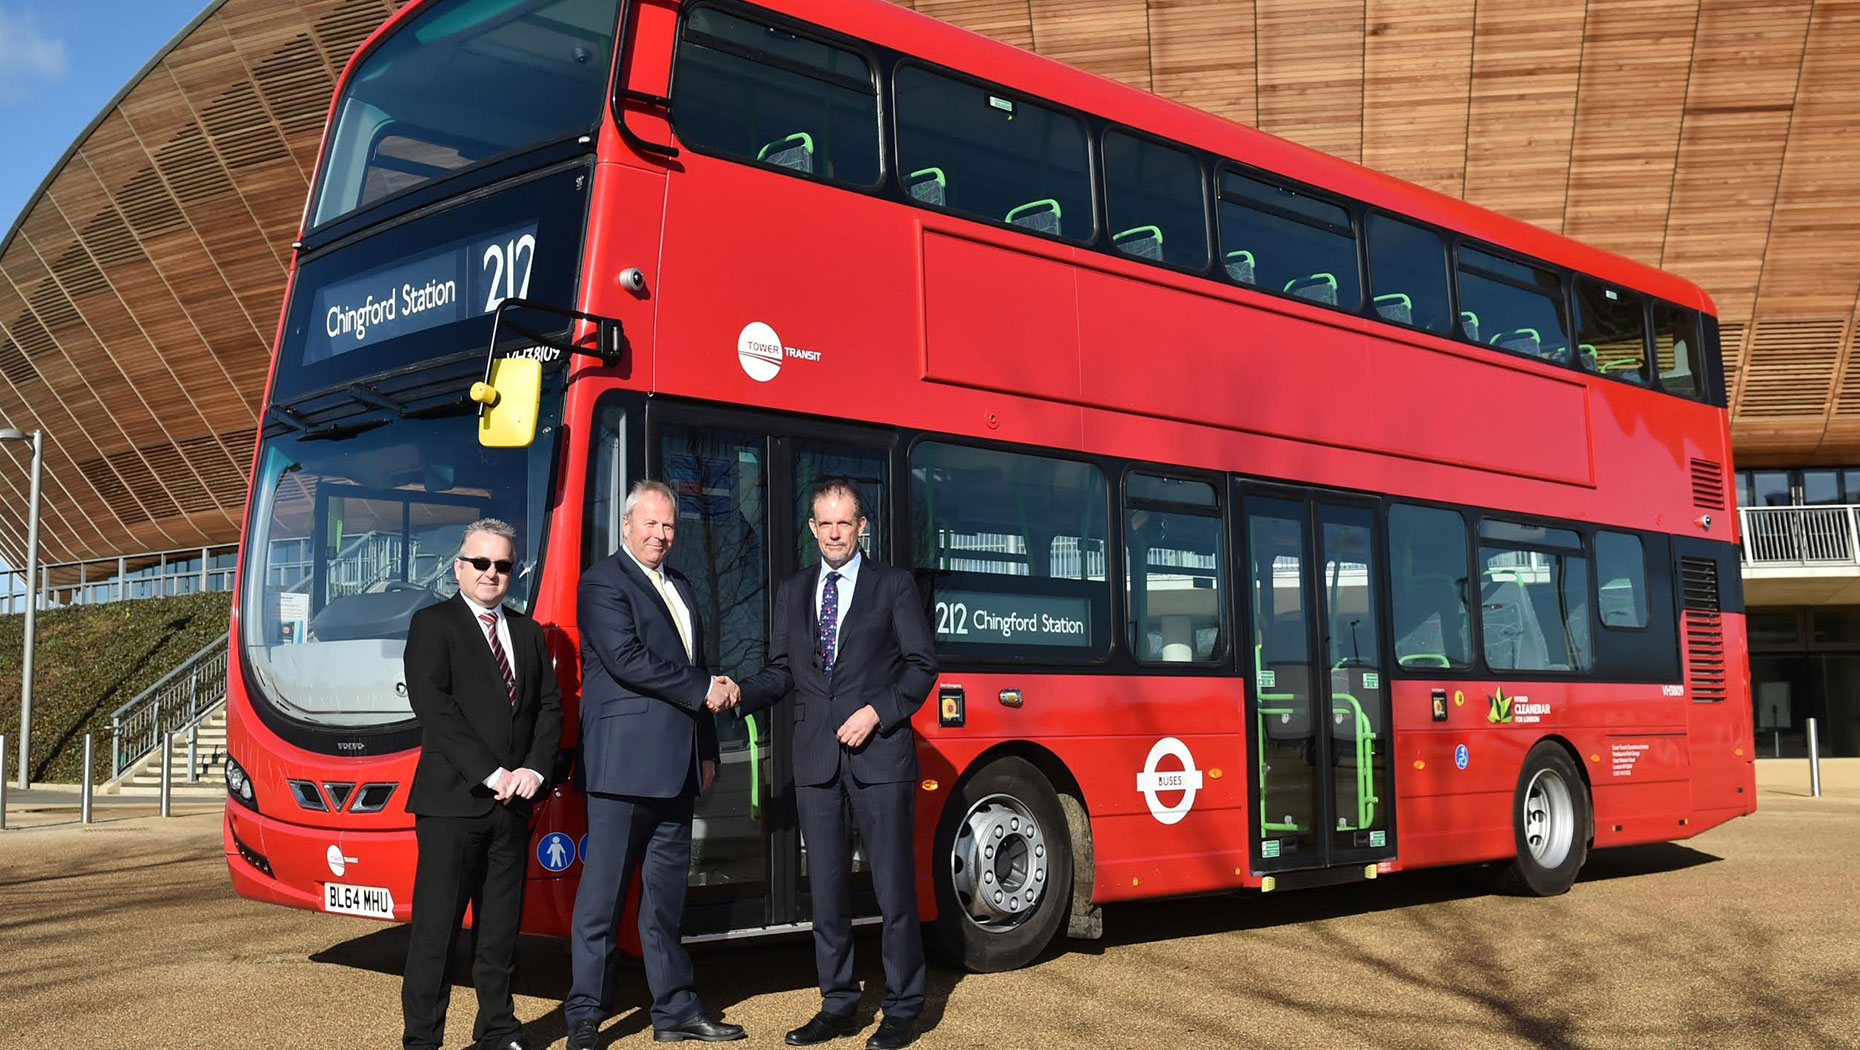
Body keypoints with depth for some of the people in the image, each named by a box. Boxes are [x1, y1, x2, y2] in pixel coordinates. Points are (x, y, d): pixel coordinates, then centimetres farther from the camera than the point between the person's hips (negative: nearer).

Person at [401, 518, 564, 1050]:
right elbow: (432, 706, -11)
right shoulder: (433, 624, -1)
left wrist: (534, 770, -6)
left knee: (501, 927, 11)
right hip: (452, 801, -5)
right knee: (436, 926, -2)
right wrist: (490, 774, -15)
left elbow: (550, 706, 11)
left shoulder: (528, 632, 16)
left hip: (513, 804, 5)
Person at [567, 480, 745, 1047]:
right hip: (623, 764, -8)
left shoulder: (680, 587, 20)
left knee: (667, 891, 12)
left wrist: (706, 749, 17)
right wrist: (702, 689, -10)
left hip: (674, 767, 8)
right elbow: (627, 660, -17)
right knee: (603, 892, -2)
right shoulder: (603, 583, -5)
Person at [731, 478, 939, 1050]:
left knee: (894, 886, -1)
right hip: (816, 760, 4)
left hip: (880, 754, -4)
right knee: (827, 888, 8)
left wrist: (878, 712, -10)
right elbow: (782, 670, 12)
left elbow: (922, 664, 1)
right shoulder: (792, 592, 15)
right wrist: (741, 693, -7)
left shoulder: (893, 585, 4)